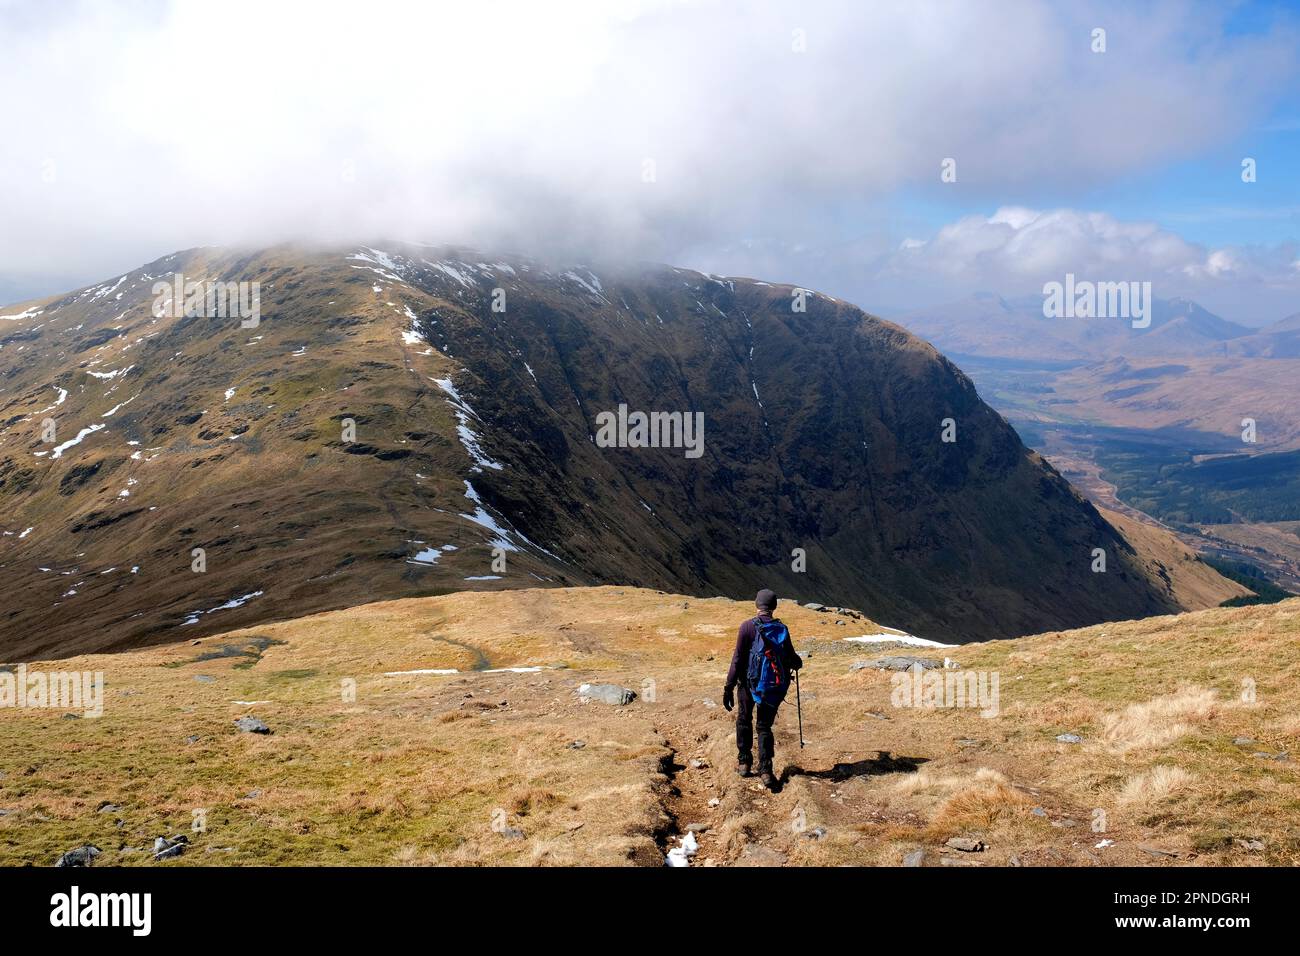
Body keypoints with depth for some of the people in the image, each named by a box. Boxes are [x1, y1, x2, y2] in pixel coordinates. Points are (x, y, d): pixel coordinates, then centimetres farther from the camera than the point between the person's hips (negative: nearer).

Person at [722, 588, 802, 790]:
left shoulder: (747, 627, -13)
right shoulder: (782, 629, -3)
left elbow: (738, 660, -14)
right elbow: (791, 658, 5)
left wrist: (729, 687, -9)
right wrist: (798, 663, 30)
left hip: (749, 683, -2)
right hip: (773, 686, 2)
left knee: (744, 721, 19)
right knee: (764, 726, 11)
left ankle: (744, 763, 24)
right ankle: (765, 771, 1)